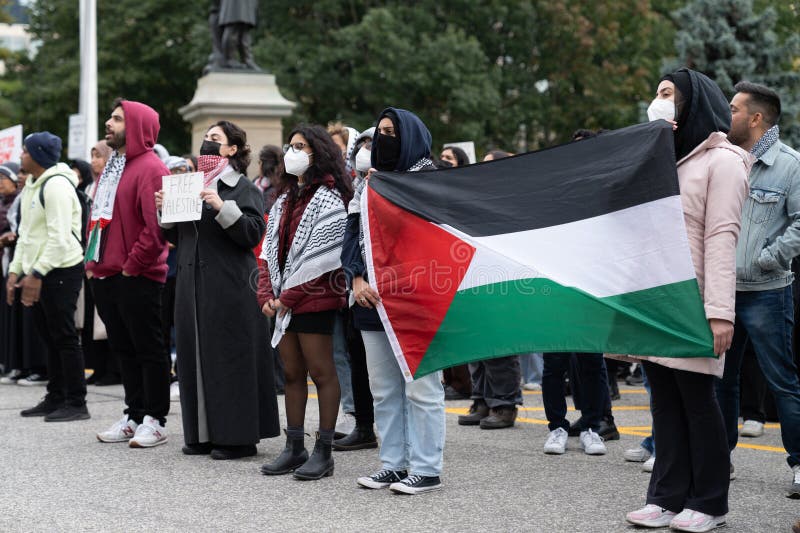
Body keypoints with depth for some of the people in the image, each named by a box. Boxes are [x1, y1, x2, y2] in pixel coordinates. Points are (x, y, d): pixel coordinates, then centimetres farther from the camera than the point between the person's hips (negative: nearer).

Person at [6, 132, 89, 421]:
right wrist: (16, 271, 12)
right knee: (51, 337, 13)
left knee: (64, 337, -6)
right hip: (37, 273, 9)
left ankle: (76, 403, -2)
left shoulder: (56, 185, -15)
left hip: (60, 271, -9)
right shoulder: (31, 186, 16)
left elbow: (59, 237, -22)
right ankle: (56, 399, 20)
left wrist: (37, 273, -23)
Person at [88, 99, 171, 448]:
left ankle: (154, 420, 6)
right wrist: (93, 261, 12)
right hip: (105, 276, 9)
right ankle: (133, 416, 22)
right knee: (124, 350, 14)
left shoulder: (150, 168, -12)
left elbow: (157, 225, -20)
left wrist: (132, 265, -17)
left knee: (148, 350, -1)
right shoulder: (112, 168, 17)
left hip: (136, 277, -9)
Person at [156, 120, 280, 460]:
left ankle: (237, 436, -1)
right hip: (192, 286, 7)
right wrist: (165, 210, 5)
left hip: (229, 287, -7)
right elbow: (176, 237, 22)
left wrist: (222, 208, -23)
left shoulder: (242, 187, -2)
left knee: (230, 358, -6)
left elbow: (254, 232, -14)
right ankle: (204, 434, 14)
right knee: (196, 358, 7)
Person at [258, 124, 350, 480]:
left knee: (321, 373, -3)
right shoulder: (283, 201, 16)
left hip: (315, 300, -8)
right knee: (292, 374, 11)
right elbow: (270, 251, 14)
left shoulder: (328, 201, -9)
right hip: (283, 302, 8)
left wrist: (288, 297, -13)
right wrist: (267, 295, 1)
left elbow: (318, 259, -16)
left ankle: (323, 451, 2)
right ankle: (294, 448, 17)